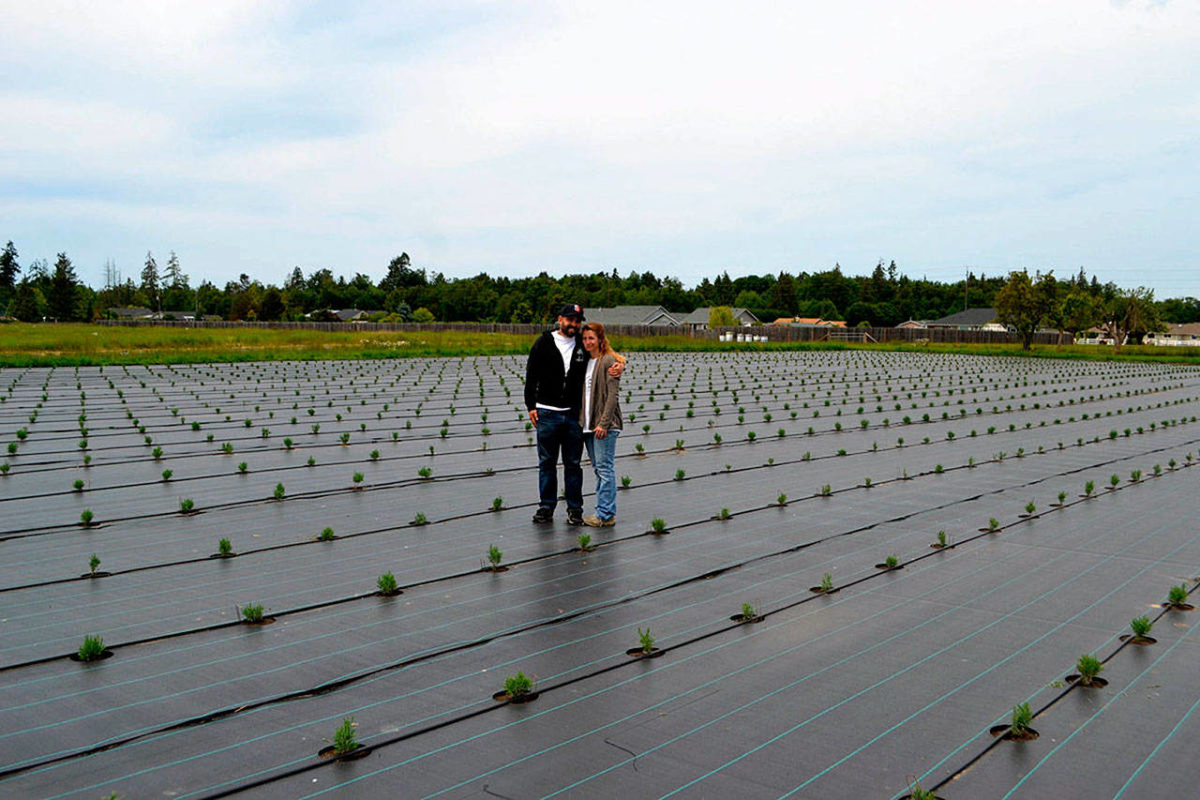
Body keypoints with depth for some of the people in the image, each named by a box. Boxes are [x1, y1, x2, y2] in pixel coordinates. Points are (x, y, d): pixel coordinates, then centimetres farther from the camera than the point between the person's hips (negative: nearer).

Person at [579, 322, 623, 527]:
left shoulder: (609, 361, -9)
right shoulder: (585, 362, 15)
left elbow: (613, 394, -15)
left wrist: (603, 423, -19)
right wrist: (581, 419, 10)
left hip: (604, 425, -8)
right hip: (588, 424, 8)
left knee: (604, 468, -6)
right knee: (598, 468, 11)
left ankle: (606, 515, -3)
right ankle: (604, 511, 18)